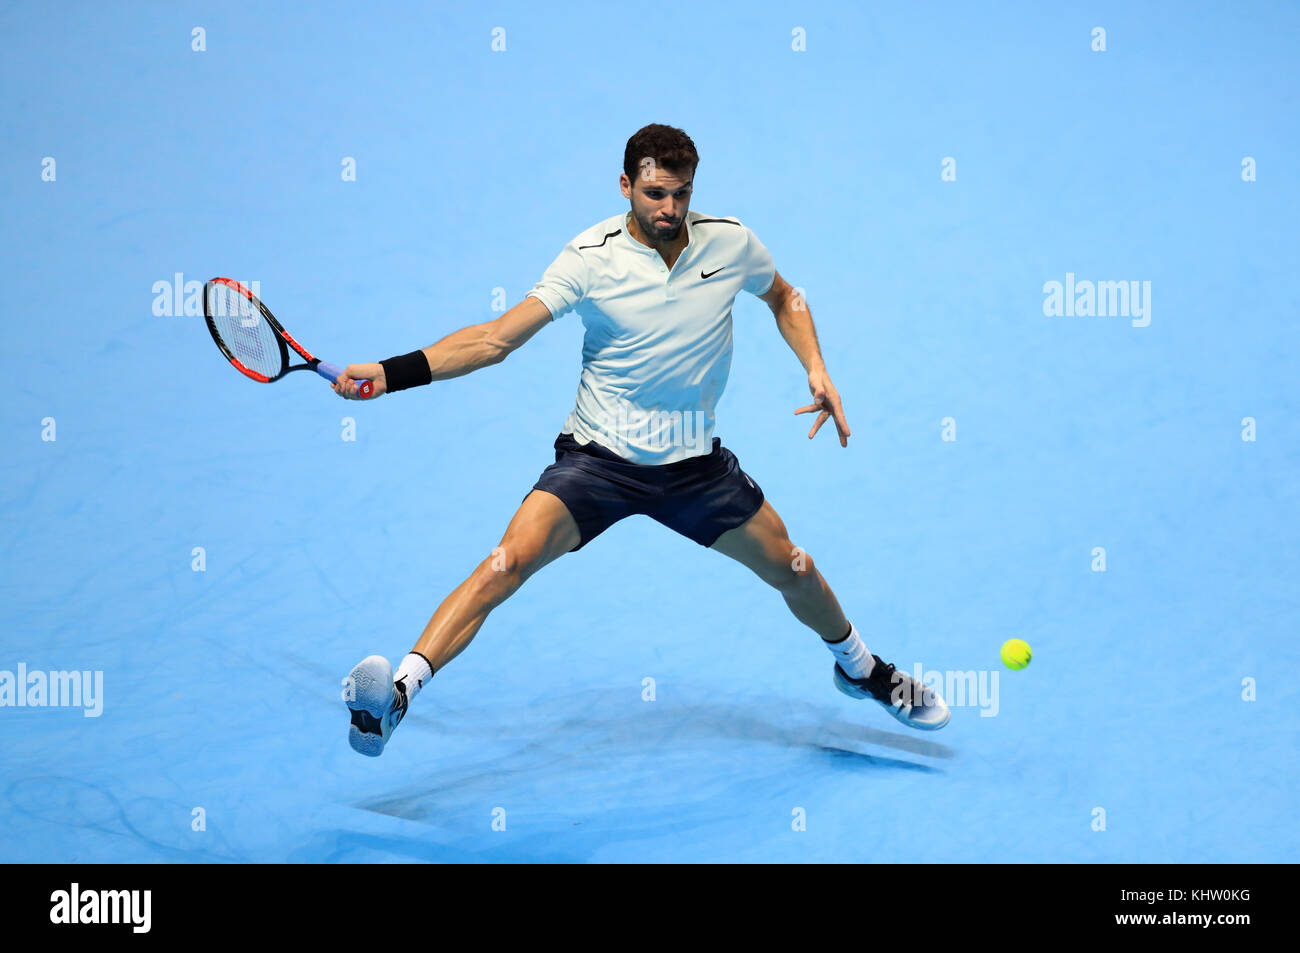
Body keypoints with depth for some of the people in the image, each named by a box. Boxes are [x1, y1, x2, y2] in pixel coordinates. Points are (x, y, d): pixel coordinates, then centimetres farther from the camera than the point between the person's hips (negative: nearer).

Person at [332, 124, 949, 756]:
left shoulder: (731, 242, -5)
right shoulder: (591, 257, -15)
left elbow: (784, 298, 17)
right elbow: (497, 337, -20)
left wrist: (817, 369, 0)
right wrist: (390, 372, -32)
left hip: (695, 461, 3)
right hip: (597, 457, -3)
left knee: (792, 569, 12)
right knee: (511, 560, -24)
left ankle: (860, 668, 42)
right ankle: (397, 694, -27)